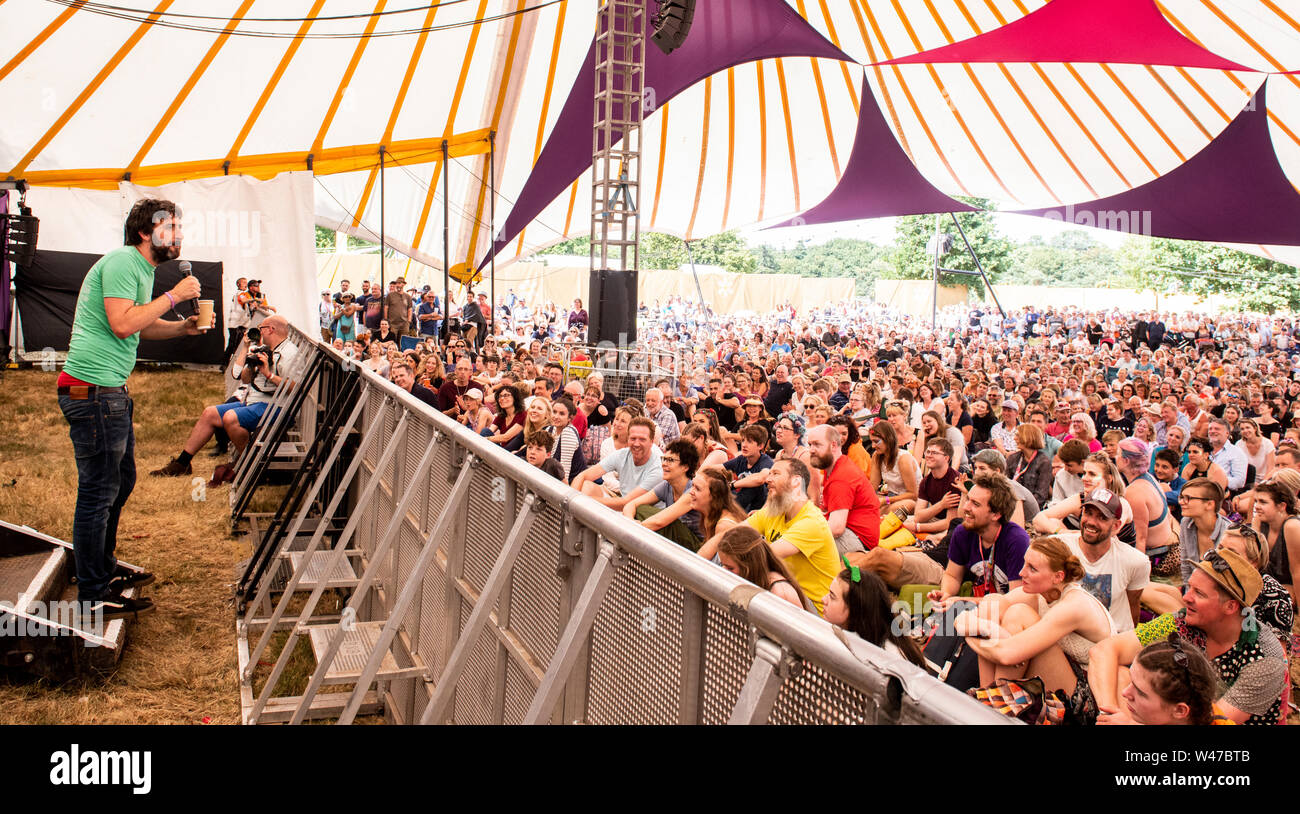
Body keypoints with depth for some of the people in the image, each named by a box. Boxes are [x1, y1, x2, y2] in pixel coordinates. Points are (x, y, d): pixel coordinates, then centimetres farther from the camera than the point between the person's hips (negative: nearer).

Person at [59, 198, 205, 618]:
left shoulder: (141, 268, 18)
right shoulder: (121, 262, -14)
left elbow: (141, 324, 26)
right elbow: (122, 324, -24)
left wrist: (182, 327, 10)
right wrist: (172, 296, -17)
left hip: (112, 392, 11)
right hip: (93, 391, -11)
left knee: (121, 482, 20)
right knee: (98, 492, -5)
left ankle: (104, 570, 36)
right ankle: (92, 597, 4)